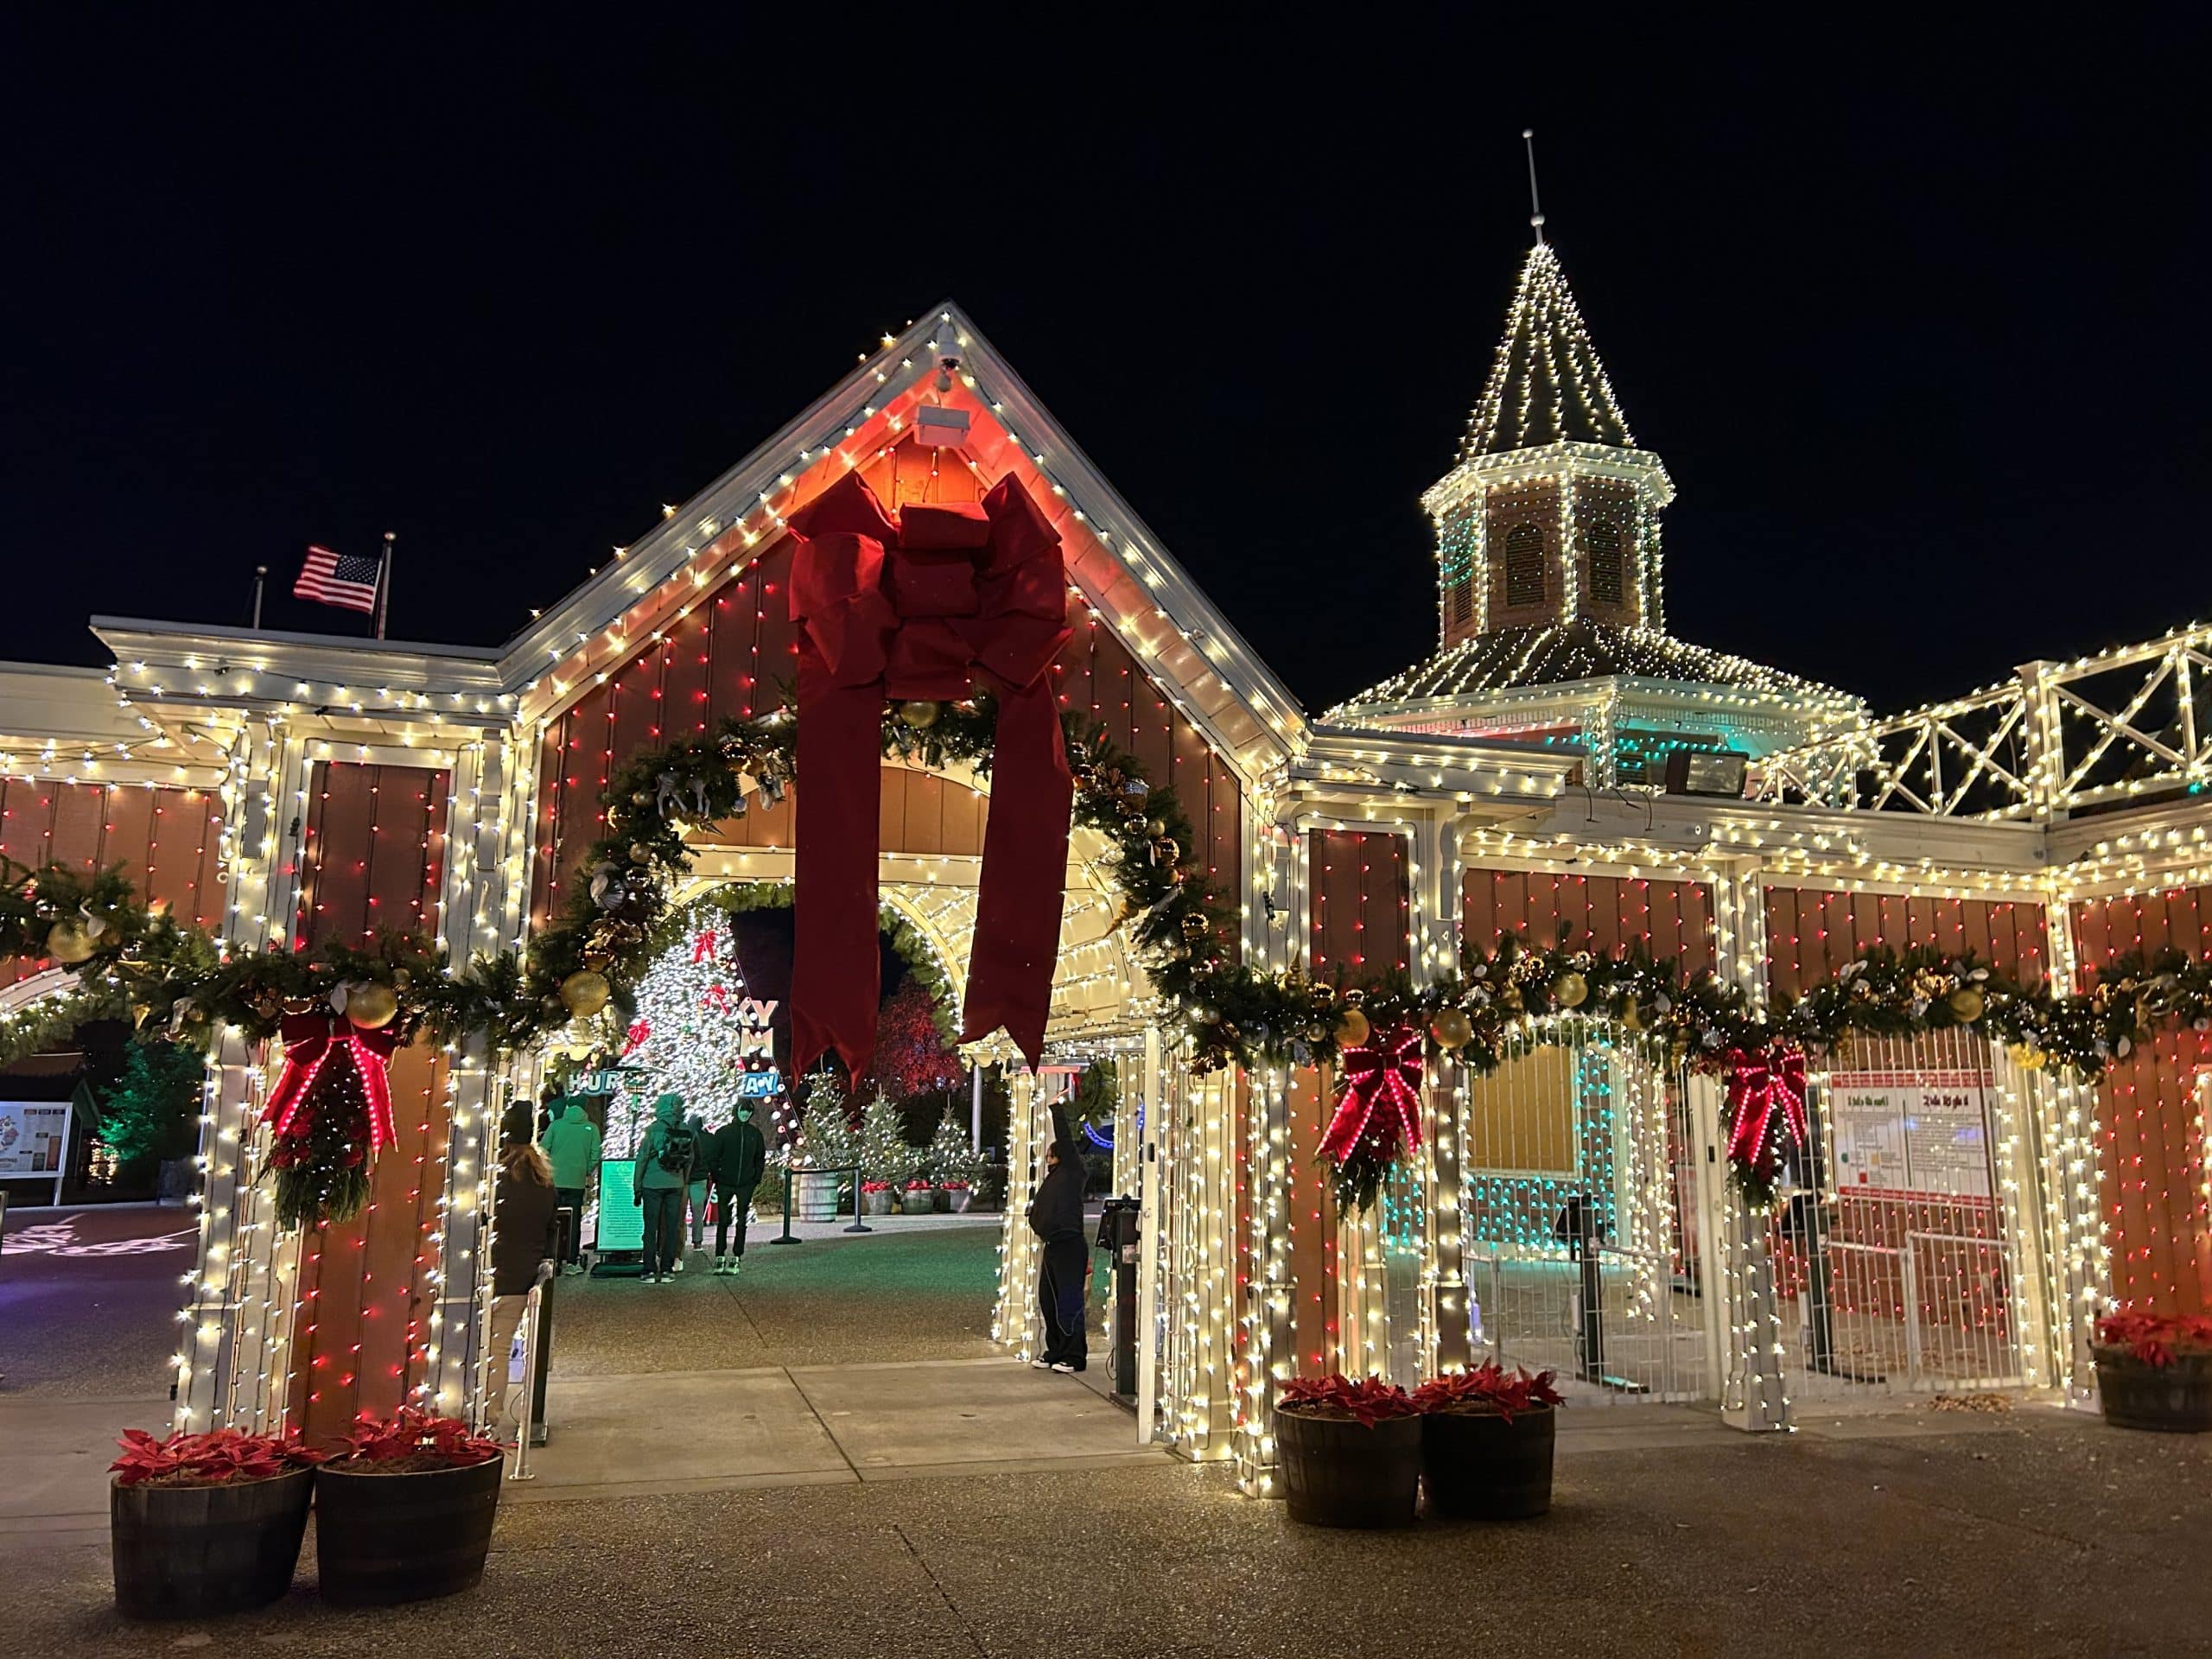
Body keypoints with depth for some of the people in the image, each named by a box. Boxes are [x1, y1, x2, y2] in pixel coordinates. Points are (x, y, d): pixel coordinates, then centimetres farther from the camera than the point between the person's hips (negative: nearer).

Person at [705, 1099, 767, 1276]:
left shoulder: (755, 1134, 9)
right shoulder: (723, 1132, 2)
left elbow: (760, 1159, 14)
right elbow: (712, 1157, 4)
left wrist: (756, 1179, 5)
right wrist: (716, 1177, -3)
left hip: (746, 1185, 2)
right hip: (724, 1184, -2)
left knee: (741, 1222, 3)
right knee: (723, 1221, -1)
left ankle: (736, 1258, 9)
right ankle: (720, 1257, 5)